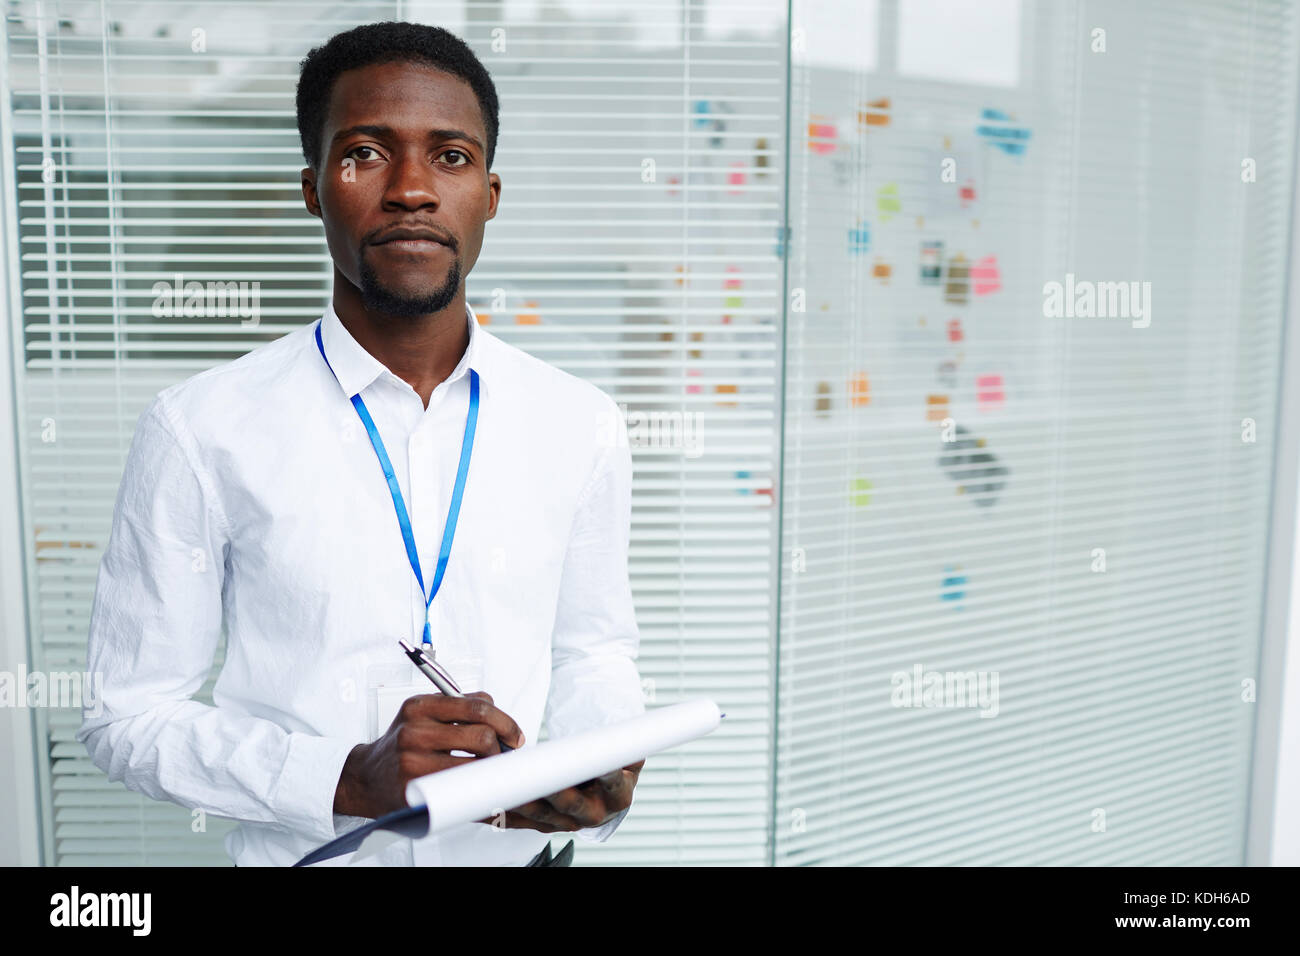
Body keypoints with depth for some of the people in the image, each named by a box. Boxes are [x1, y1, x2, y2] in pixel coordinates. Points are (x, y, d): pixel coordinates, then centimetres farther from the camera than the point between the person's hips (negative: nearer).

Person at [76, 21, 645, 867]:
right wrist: (351, 778, -22)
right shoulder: (201, 431, -14)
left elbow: (593, 654, 4)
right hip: (303, 851, -2)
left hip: (522, 846, 3)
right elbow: (127, 712, -9)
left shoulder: (582, 425, -6)